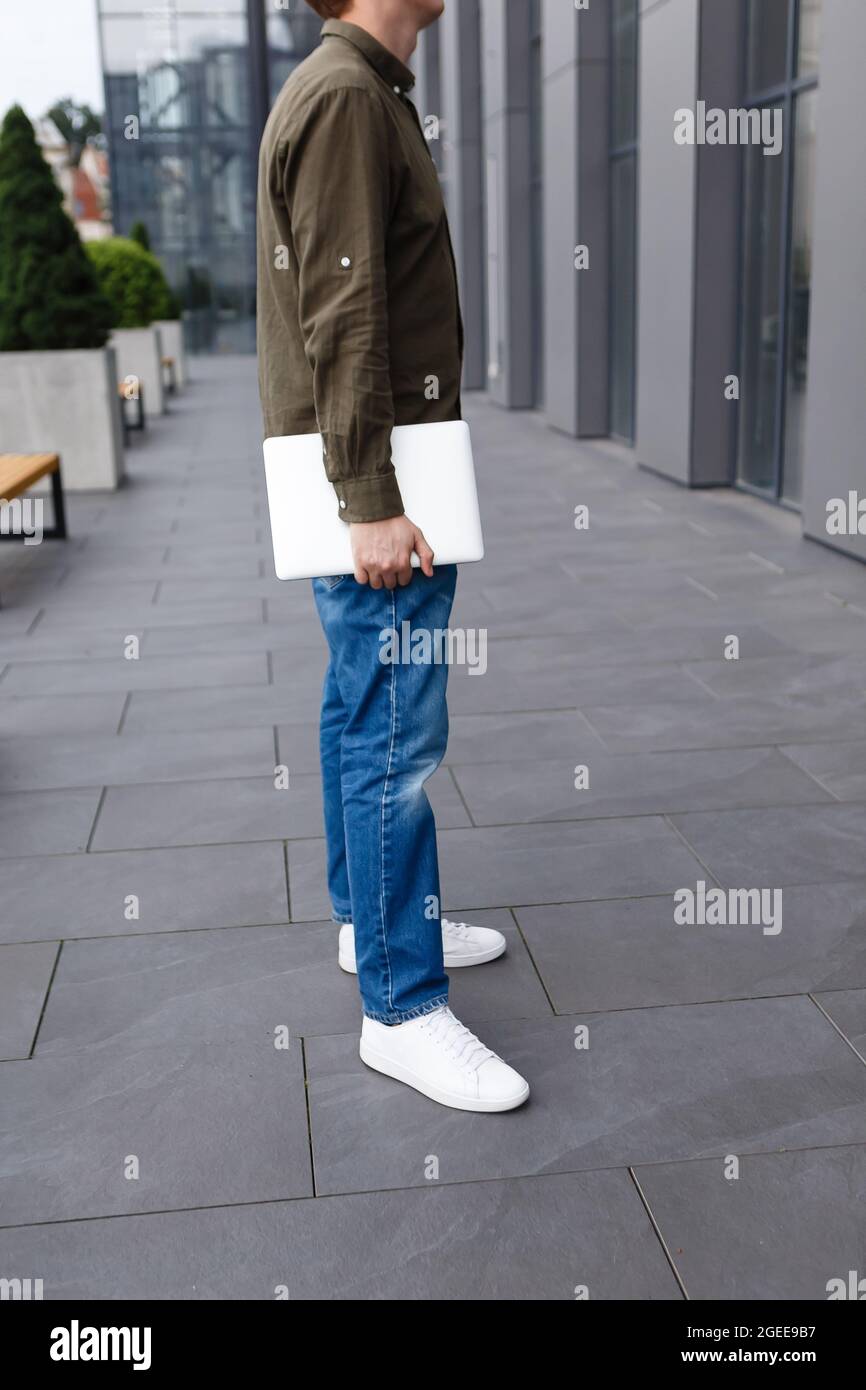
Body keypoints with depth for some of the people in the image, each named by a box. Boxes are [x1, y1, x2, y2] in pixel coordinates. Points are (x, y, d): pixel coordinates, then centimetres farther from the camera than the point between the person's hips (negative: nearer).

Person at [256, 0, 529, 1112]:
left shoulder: (359, 90, 18)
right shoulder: (347, 93, -13)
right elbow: (342, 318, -21)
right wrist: (373, 504, -23)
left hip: (372, 468, 10)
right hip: (373, 472, -10)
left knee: (362, 709, 16)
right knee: (396, 735, -7)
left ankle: (369, 917, 31)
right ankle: (401, 1008, 3)